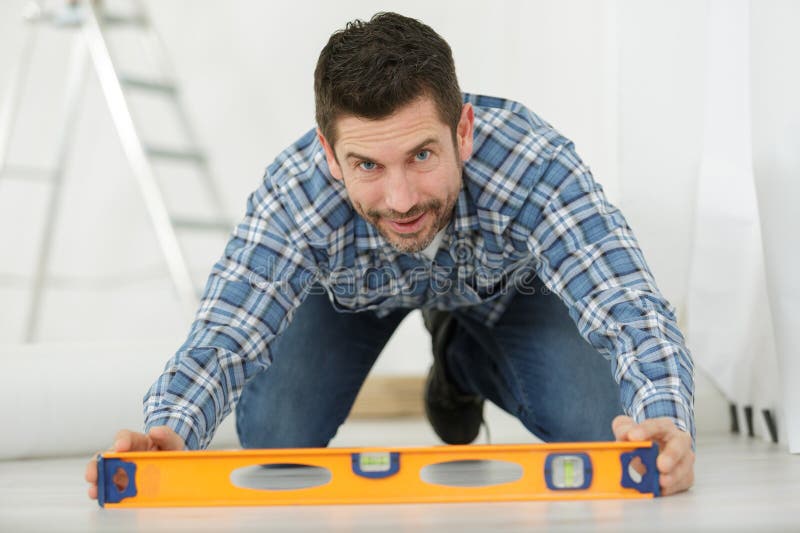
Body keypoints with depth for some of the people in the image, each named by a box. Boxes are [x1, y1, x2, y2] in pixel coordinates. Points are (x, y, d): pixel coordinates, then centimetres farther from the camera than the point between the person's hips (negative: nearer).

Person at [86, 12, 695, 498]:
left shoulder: (535, 162, -46)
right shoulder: (296, 194, -42)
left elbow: (629, 309, -52)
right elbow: (220, 341, -45)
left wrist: (664, 423, -75)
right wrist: (165, 433, -69)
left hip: (502, 280, 0)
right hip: (351, 285, 0)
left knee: (600, 434, -17)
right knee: (271, 440, -15)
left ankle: (463, 358, 17)